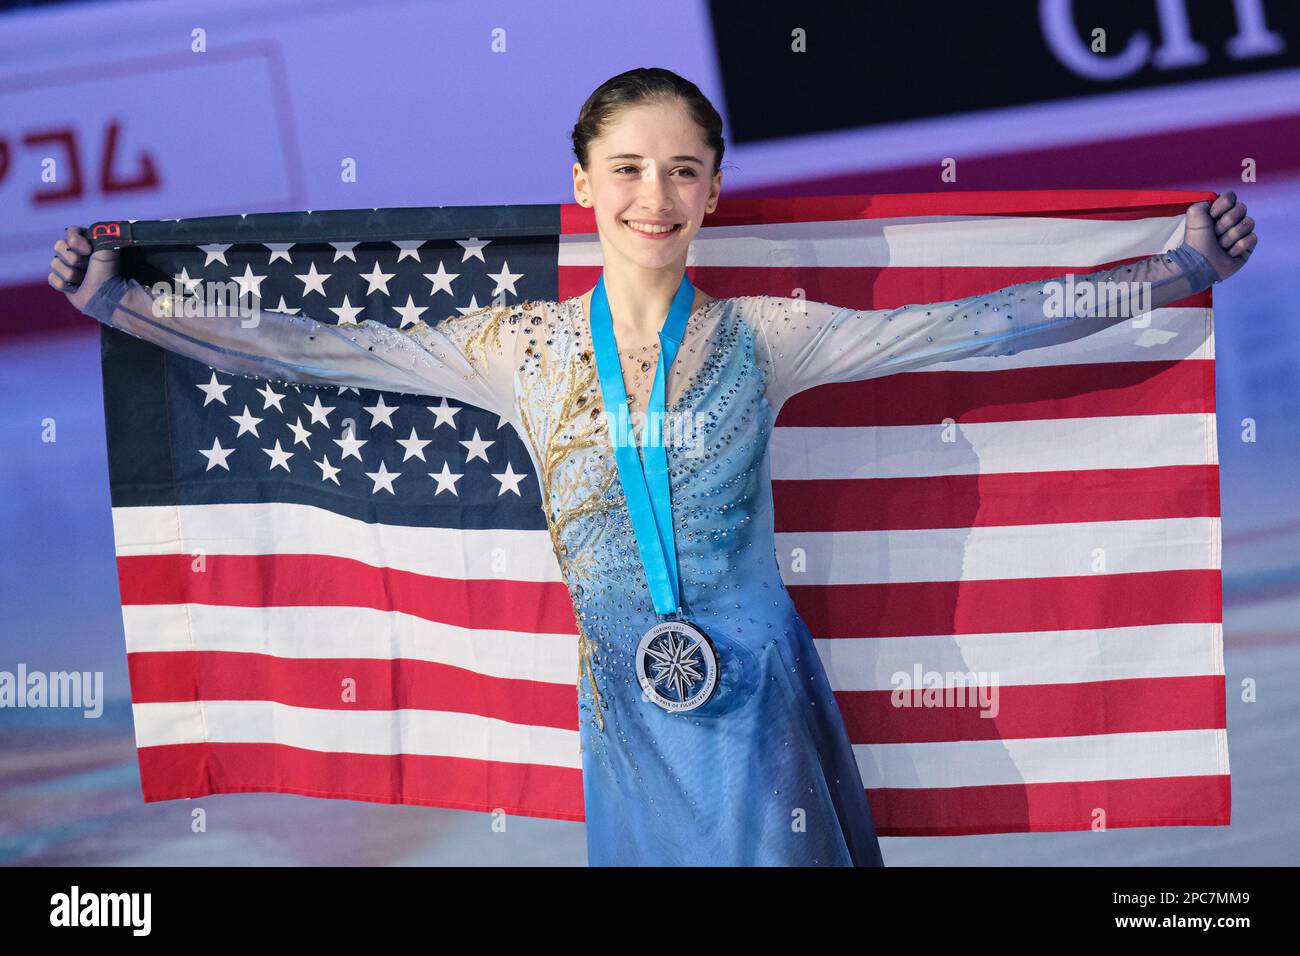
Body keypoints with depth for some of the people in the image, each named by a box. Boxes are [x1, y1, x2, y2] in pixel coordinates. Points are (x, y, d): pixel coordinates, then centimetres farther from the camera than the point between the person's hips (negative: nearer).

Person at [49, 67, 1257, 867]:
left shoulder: (761, 336, -3)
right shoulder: (520, 346, -1)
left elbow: (969, 324, -7)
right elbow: (316, 350, 1)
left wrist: (1178, 269, -12)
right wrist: (117, 302, -2)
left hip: (759, 689, -1)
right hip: (626, 698, 1)